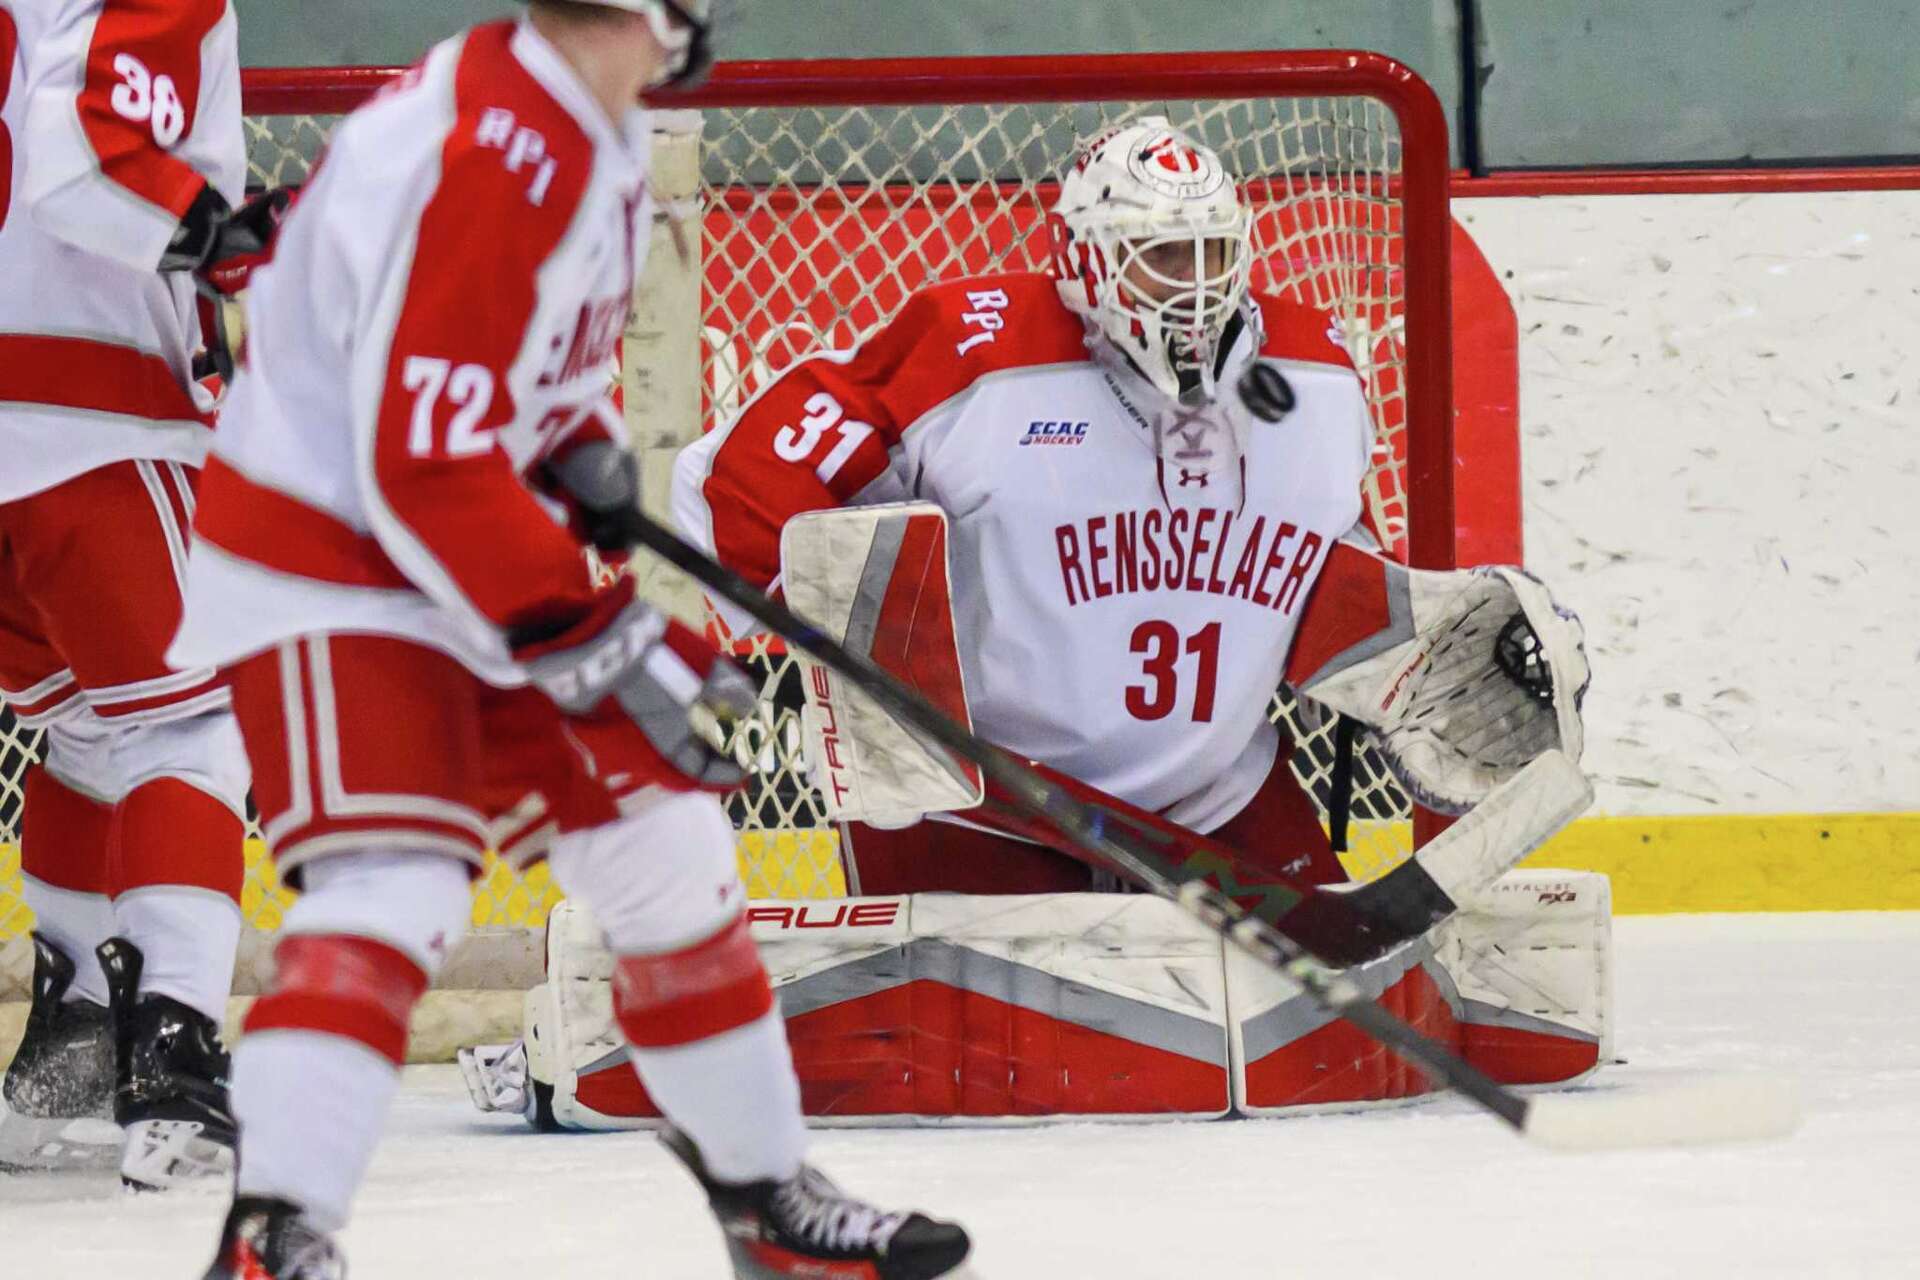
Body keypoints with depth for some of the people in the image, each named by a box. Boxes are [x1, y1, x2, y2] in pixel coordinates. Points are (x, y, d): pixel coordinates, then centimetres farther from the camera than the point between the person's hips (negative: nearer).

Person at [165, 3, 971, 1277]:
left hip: (485, 562, 10)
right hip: (328, 564, -10)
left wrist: (585, 447, 3)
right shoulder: (487, 157, -28)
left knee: (667, 859, 13)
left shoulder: (598, 132, 3)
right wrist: (598, 644, -27)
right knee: (395, 888, -26)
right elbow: (424, 468, -30)